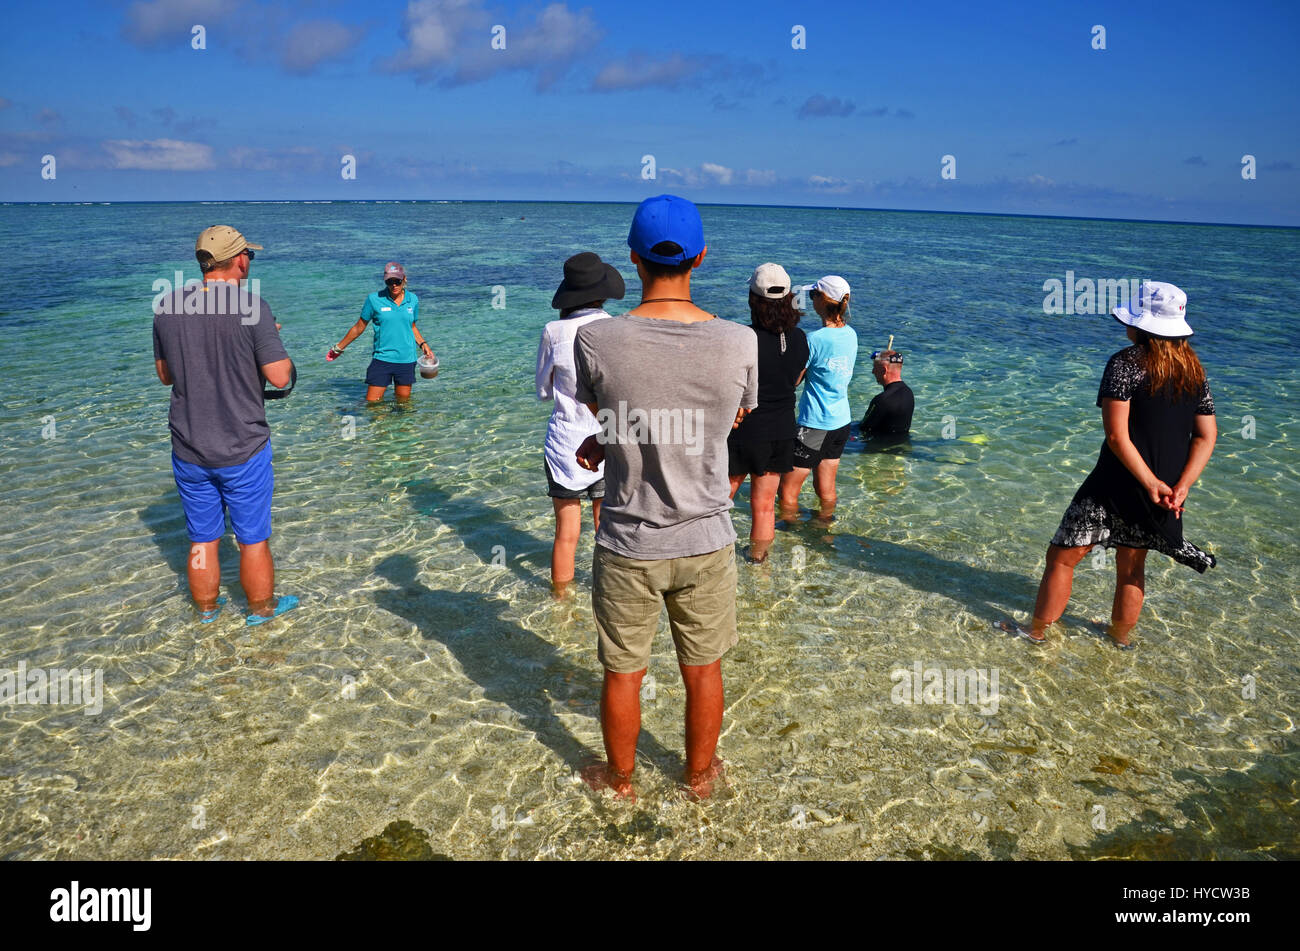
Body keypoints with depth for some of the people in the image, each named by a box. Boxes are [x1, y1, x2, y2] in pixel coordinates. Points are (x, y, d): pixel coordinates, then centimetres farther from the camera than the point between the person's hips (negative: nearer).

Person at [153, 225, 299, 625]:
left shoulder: (167, 306, 0)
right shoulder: (251, 307, -16)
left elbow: (164, 374, 11)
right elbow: (280, 377, -16)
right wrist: (272, 343, 2)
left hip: (189, 450, 5)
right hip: (243, 450, -4)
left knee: (202, 540, 18)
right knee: (253, 539, 12)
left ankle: (206, 608, 35)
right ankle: (262, 608, 29)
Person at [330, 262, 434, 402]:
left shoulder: (413, 300, 4)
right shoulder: (374, 299, -5)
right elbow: (359, 327, 6)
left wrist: (423, 344, 7)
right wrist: (339, 348, 12)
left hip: (406, 359, 2)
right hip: (382, 358, -2)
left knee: (404, 401, 10)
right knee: (372, 403, -4)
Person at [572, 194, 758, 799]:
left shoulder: (595, 341, -18)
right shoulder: (740, 342, -14)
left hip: (628, 544, -1)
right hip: (706, 542, 1)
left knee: (622, 674, 19)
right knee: (702, 671, 21)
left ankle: (619, 780, 41)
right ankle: (700, 775, 42)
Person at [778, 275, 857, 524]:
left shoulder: (815, 339, -19)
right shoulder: (851, 335, 4)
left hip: (815, 424, -8)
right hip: (842, 421, 8)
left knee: (788, 489, 3)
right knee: (826, 488, 20)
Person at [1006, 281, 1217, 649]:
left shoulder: (1126, 363, -14)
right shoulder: (1194, 370, 5)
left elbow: (1117, 436, -21)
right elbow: (1207, 436, 3)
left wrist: (1151, 483, -17)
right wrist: (1181, 487, -4)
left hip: (1119, 483, -6)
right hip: (1167, 487, 7)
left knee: (1062, 555, 7)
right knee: (1132, 565, 22)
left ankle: (1037, 630, 18)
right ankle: (1120, 634, 37)